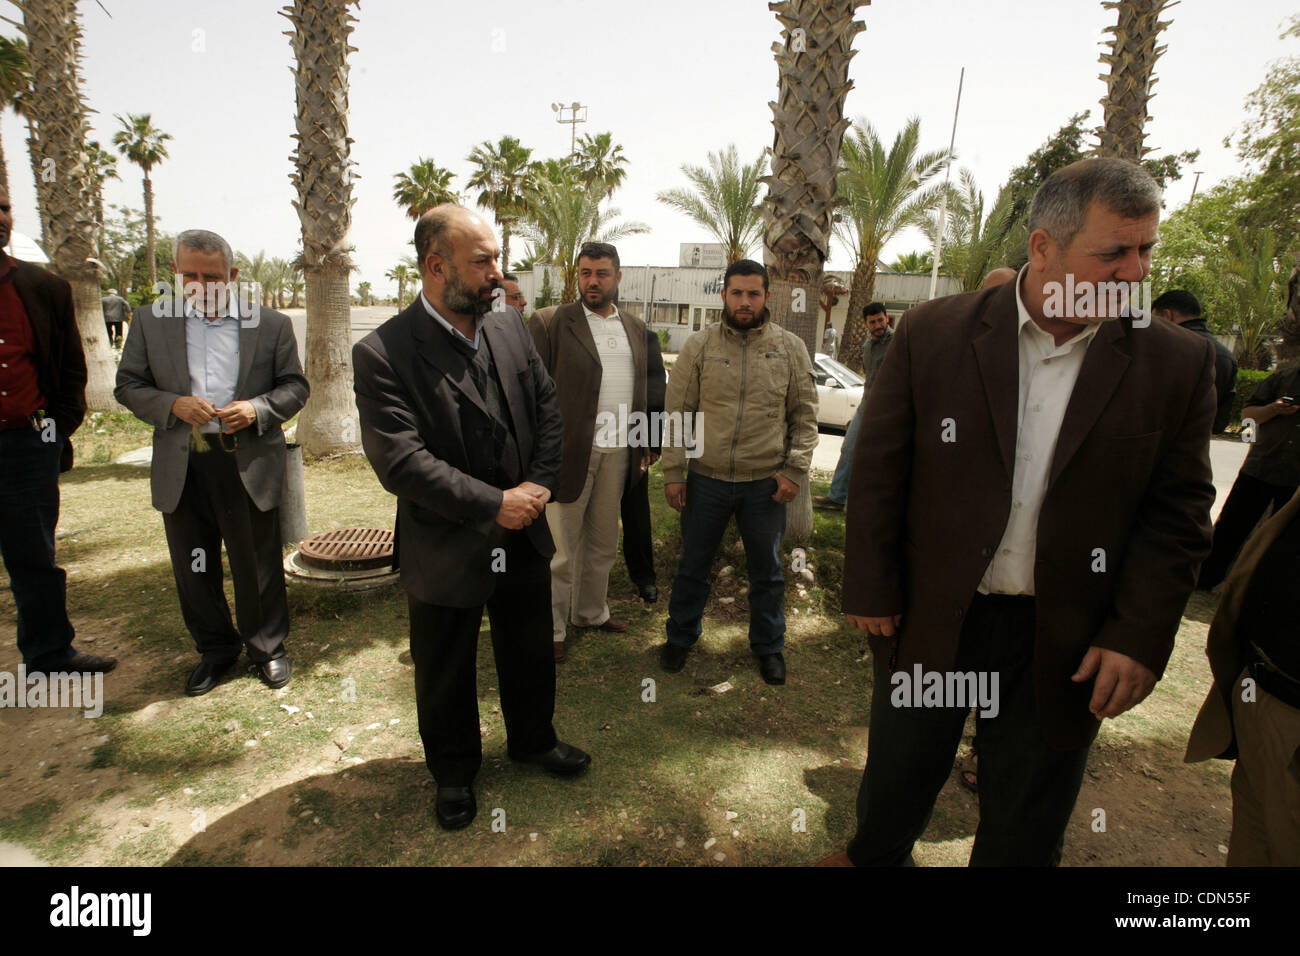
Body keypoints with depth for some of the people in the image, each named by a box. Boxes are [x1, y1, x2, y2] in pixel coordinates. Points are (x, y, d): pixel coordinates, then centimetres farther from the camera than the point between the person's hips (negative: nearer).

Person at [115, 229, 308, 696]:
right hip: (181, 467, 3)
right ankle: (215, 649, 33)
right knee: (193, 568, 14)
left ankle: (267, 647, 26)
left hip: (249, 462, -2)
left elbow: (295, 386, 4)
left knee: (258, 566, 7)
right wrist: (173, 405, -12)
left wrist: (256, 409, -15)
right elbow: (128, 385, 8)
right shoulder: (150, 321, 6)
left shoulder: (272, 324, 1)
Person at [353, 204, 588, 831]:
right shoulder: (381, 354, -18)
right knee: (446, 675, 17)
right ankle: (454, 770, 45)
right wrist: (494, 504, -23)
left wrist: (539, 483, -10)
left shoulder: (511, 329, 0)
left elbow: (548, 410, 5)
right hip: (446, 552, -4)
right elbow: (400, 462, -25)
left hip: (524, 541, 5)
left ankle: (533, 740, 50)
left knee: (531, 653, 23)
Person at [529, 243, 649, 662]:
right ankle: (550, 628, 20)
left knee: (604, 545, 18)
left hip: (618, 453, 5)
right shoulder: (550, 322, -4)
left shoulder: (635, 327, 12)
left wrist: (644, 447, 11)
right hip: (568, 452, -5)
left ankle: (591, 612, 36)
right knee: (561, 549, 5)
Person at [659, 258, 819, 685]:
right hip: (706, 478, 0)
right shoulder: (700, 345, -1)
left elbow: (805, 416, 4)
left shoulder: (790, 347, 1)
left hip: (766, 482, 0)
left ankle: (768, 645, 36)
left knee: (767, 571, 15)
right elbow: (677, 411, 1)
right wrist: (673, 471, -3)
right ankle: (681, 636, 37)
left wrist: (795, 470, -5)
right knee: (693, 564, 15)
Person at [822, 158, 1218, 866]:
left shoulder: (1176, 364, -4)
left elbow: (1177, 513, 1)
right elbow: (878, 470, -5)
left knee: (1024, 834, 18)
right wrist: (870, 591, -5)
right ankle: (872, 856, 51)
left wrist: (1141, 635, -7)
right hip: (930, 621, 0)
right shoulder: (934, 333, -8)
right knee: (897, 779, 21)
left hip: (1064, 644, 1)